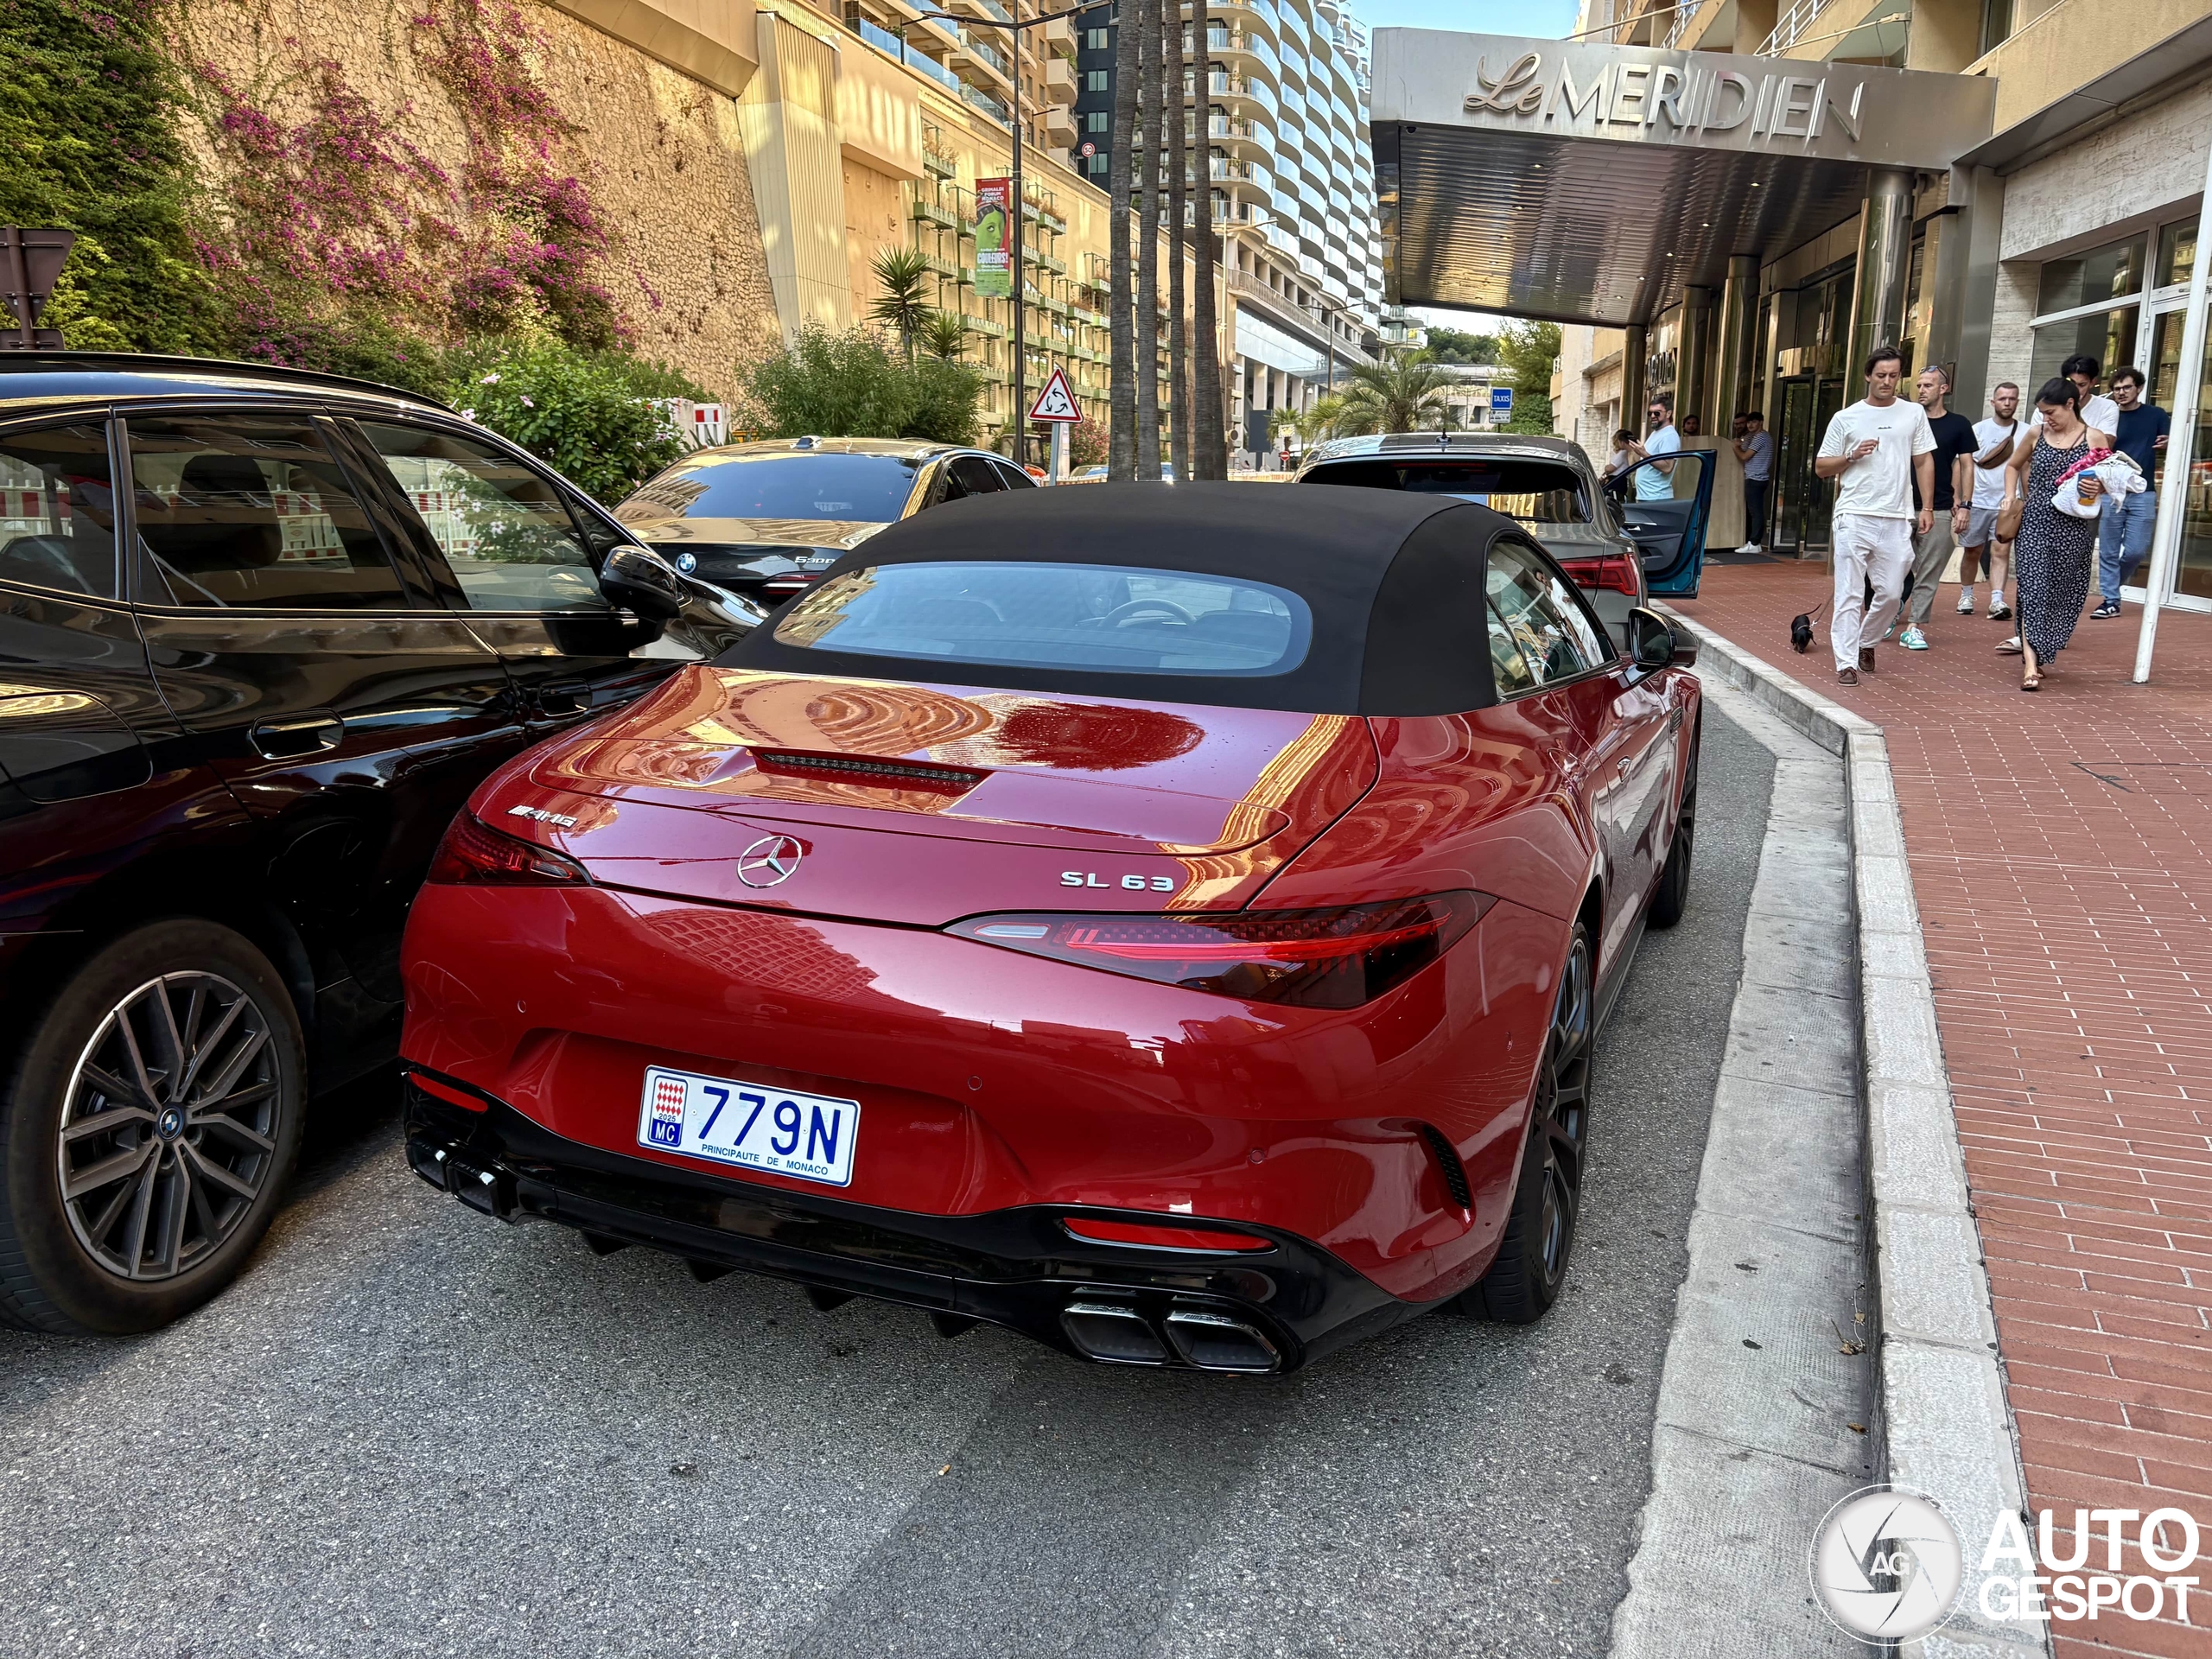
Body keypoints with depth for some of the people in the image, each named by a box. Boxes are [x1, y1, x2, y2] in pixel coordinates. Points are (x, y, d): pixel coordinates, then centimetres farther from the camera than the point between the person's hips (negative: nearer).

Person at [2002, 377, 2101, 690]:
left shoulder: (2094, 438, 0)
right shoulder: (2037, 434, 7)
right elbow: (2014, 466, 22)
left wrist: (2098, 488, -16)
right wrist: (2011, 497, 7)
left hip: (2074, 527, 0)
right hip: (2035, 521, 1)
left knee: (2063, 593, 6)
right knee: (2033, 590, -10)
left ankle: (2039, 655, 21)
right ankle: (2030, 664, -16)